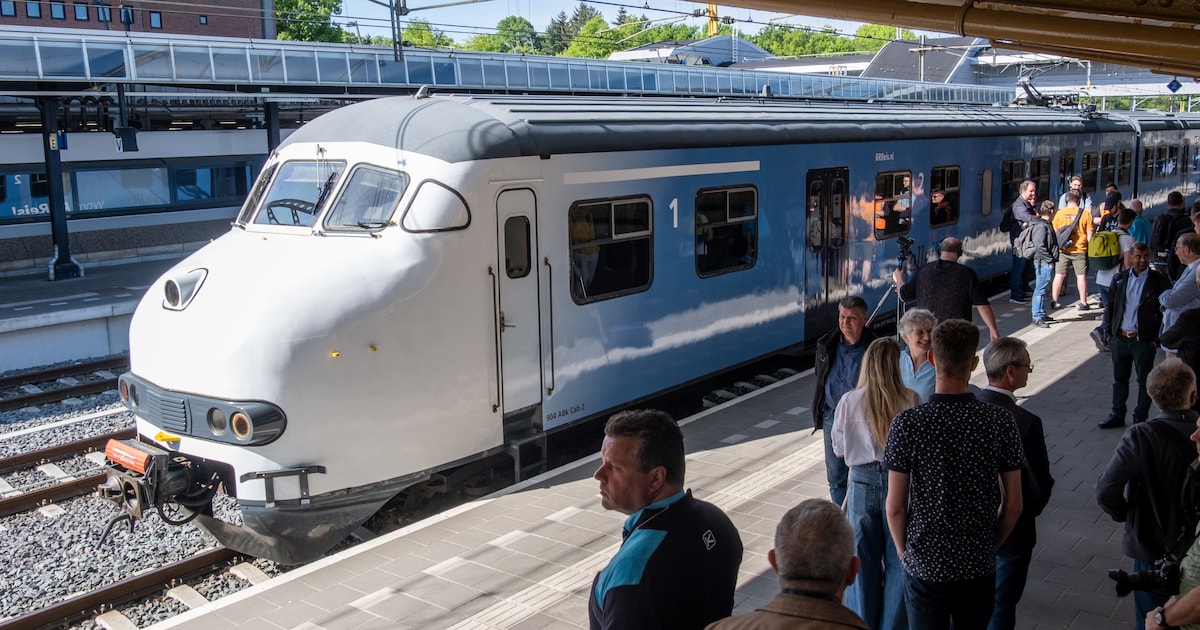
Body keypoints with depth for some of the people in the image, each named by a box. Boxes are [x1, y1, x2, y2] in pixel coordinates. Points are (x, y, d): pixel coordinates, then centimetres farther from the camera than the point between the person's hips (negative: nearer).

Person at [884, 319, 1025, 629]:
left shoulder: (907, 423, -17)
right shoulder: (1000, 422, -11)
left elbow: (895, 507, -12)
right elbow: (1013, 504, -4)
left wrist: (905, 552, 5)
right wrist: (990, 545, 12)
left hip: (924, 567, -2)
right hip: (979, 568, 2)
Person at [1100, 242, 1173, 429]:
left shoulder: (1159, 281, -6)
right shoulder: (1120, 279, 4)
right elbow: (1110, 307, 11)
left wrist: (1158, 339, -8)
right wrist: (1109, 333, 6)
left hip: (1144, 341, -4)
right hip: (1119, 339, 4)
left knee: (1144, 381, 7)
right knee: (1119, 379, 14)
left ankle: (1140, 419, 17)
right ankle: (1117, 415, 25)